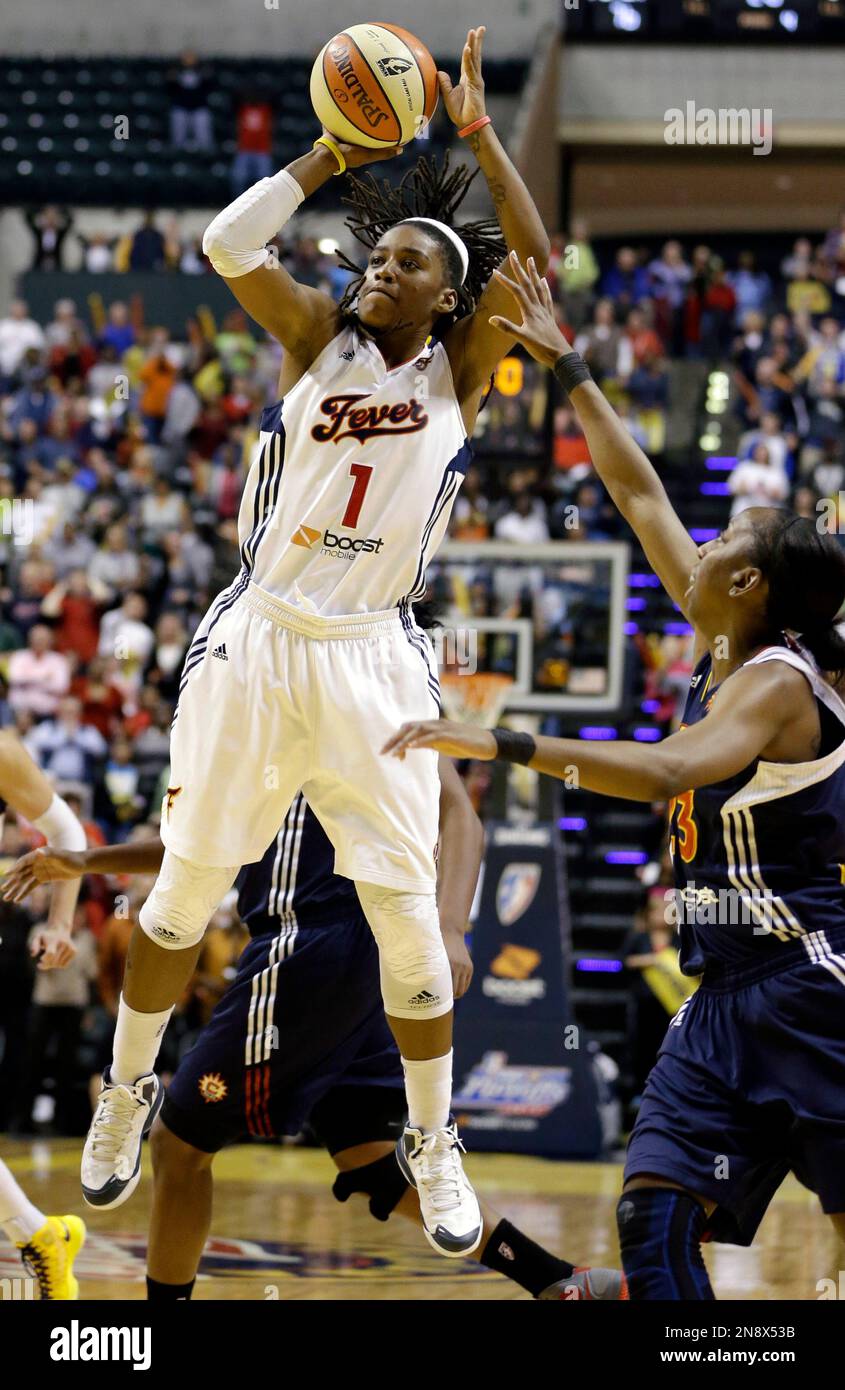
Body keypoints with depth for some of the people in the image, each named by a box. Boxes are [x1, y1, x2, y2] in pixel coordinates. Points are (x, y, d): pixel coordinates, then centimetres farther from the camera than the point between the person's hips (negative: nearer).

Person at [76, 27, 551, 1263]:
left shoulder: (459, 371, 3)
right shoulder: (321, 336, 6)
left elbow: (537, 266, -13)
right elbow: (228, 244, -10)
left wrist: (477, 134, -13)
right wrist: (337, 150, -11)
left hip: (370, 662, -1)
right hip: (253, 644, 1)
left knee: (407, 917, -4)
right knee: (183, 894, 6)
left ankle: (433, 1147, 14)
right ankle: (127, 1095, 27)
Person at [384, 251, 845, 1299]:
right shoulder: (720, 649, 10)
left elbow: (671, 771, -33)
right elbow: (637, 492, 19)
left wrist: (501, 745, -36)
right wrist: (566, 366, 22)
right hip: (726, 1000, 9)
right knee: (654, 1221, -5)